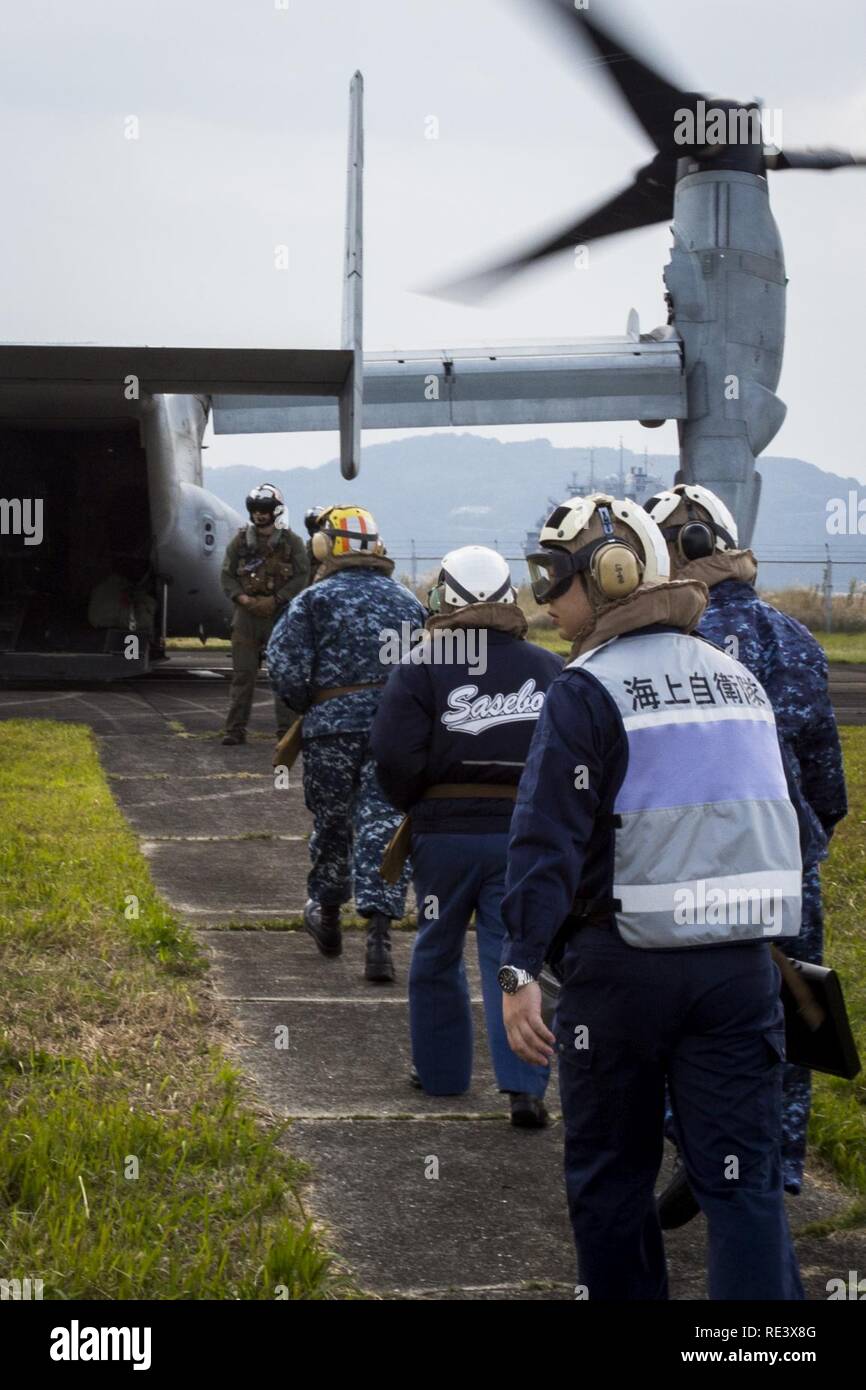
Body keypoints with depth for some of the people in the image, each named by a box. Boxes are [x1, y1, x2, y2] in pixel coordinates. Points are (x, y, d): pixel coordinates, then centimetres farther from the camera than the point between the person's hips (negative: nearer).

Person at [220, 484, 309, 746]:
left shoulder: (292, 542, 1)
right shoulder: (239, 542, 7)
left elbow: (303, 576, -5)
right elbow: (227, 576, 8)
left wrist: (276, 600, -14)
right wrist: (242, 598, -10)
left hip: (280, 614, -2)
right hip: (246, 615, 2)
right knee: (242, 675, 1)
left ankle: (286, 729, 3)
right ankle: (235, 729, 4)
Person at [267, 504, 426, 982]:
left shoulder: (314, 600, -1)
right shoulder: (408, 602, 13)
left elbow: (285, 667, -8)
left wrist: (306, 706, 9)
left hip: (332, 725, -2)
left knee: (331, 820, 15)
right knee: (383, 823, -3)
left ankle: (326, 915, 34)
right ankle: (379, 933, -15)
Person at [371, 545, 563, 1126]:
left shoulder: (423, 669, -7)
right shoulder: (551, 669, 3)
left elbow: (395, 756, -15)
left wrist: (415, 805, 3)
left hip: (446, 832, -1)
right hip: (525, 832, 1)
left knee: (438, 955, 17)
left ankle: (443, 1071, 26)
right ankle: (525, 1084, -9)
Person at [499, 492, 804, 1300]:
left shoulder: (589, 690, -8)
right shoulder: (738, 678, 12)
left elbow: (550, 840, -16)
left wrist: (520, 970, -18)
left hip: (625, 962, -5)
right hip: (741, 960, 5)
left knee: (611, 1178, 11)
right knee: (742, 1178, 2)